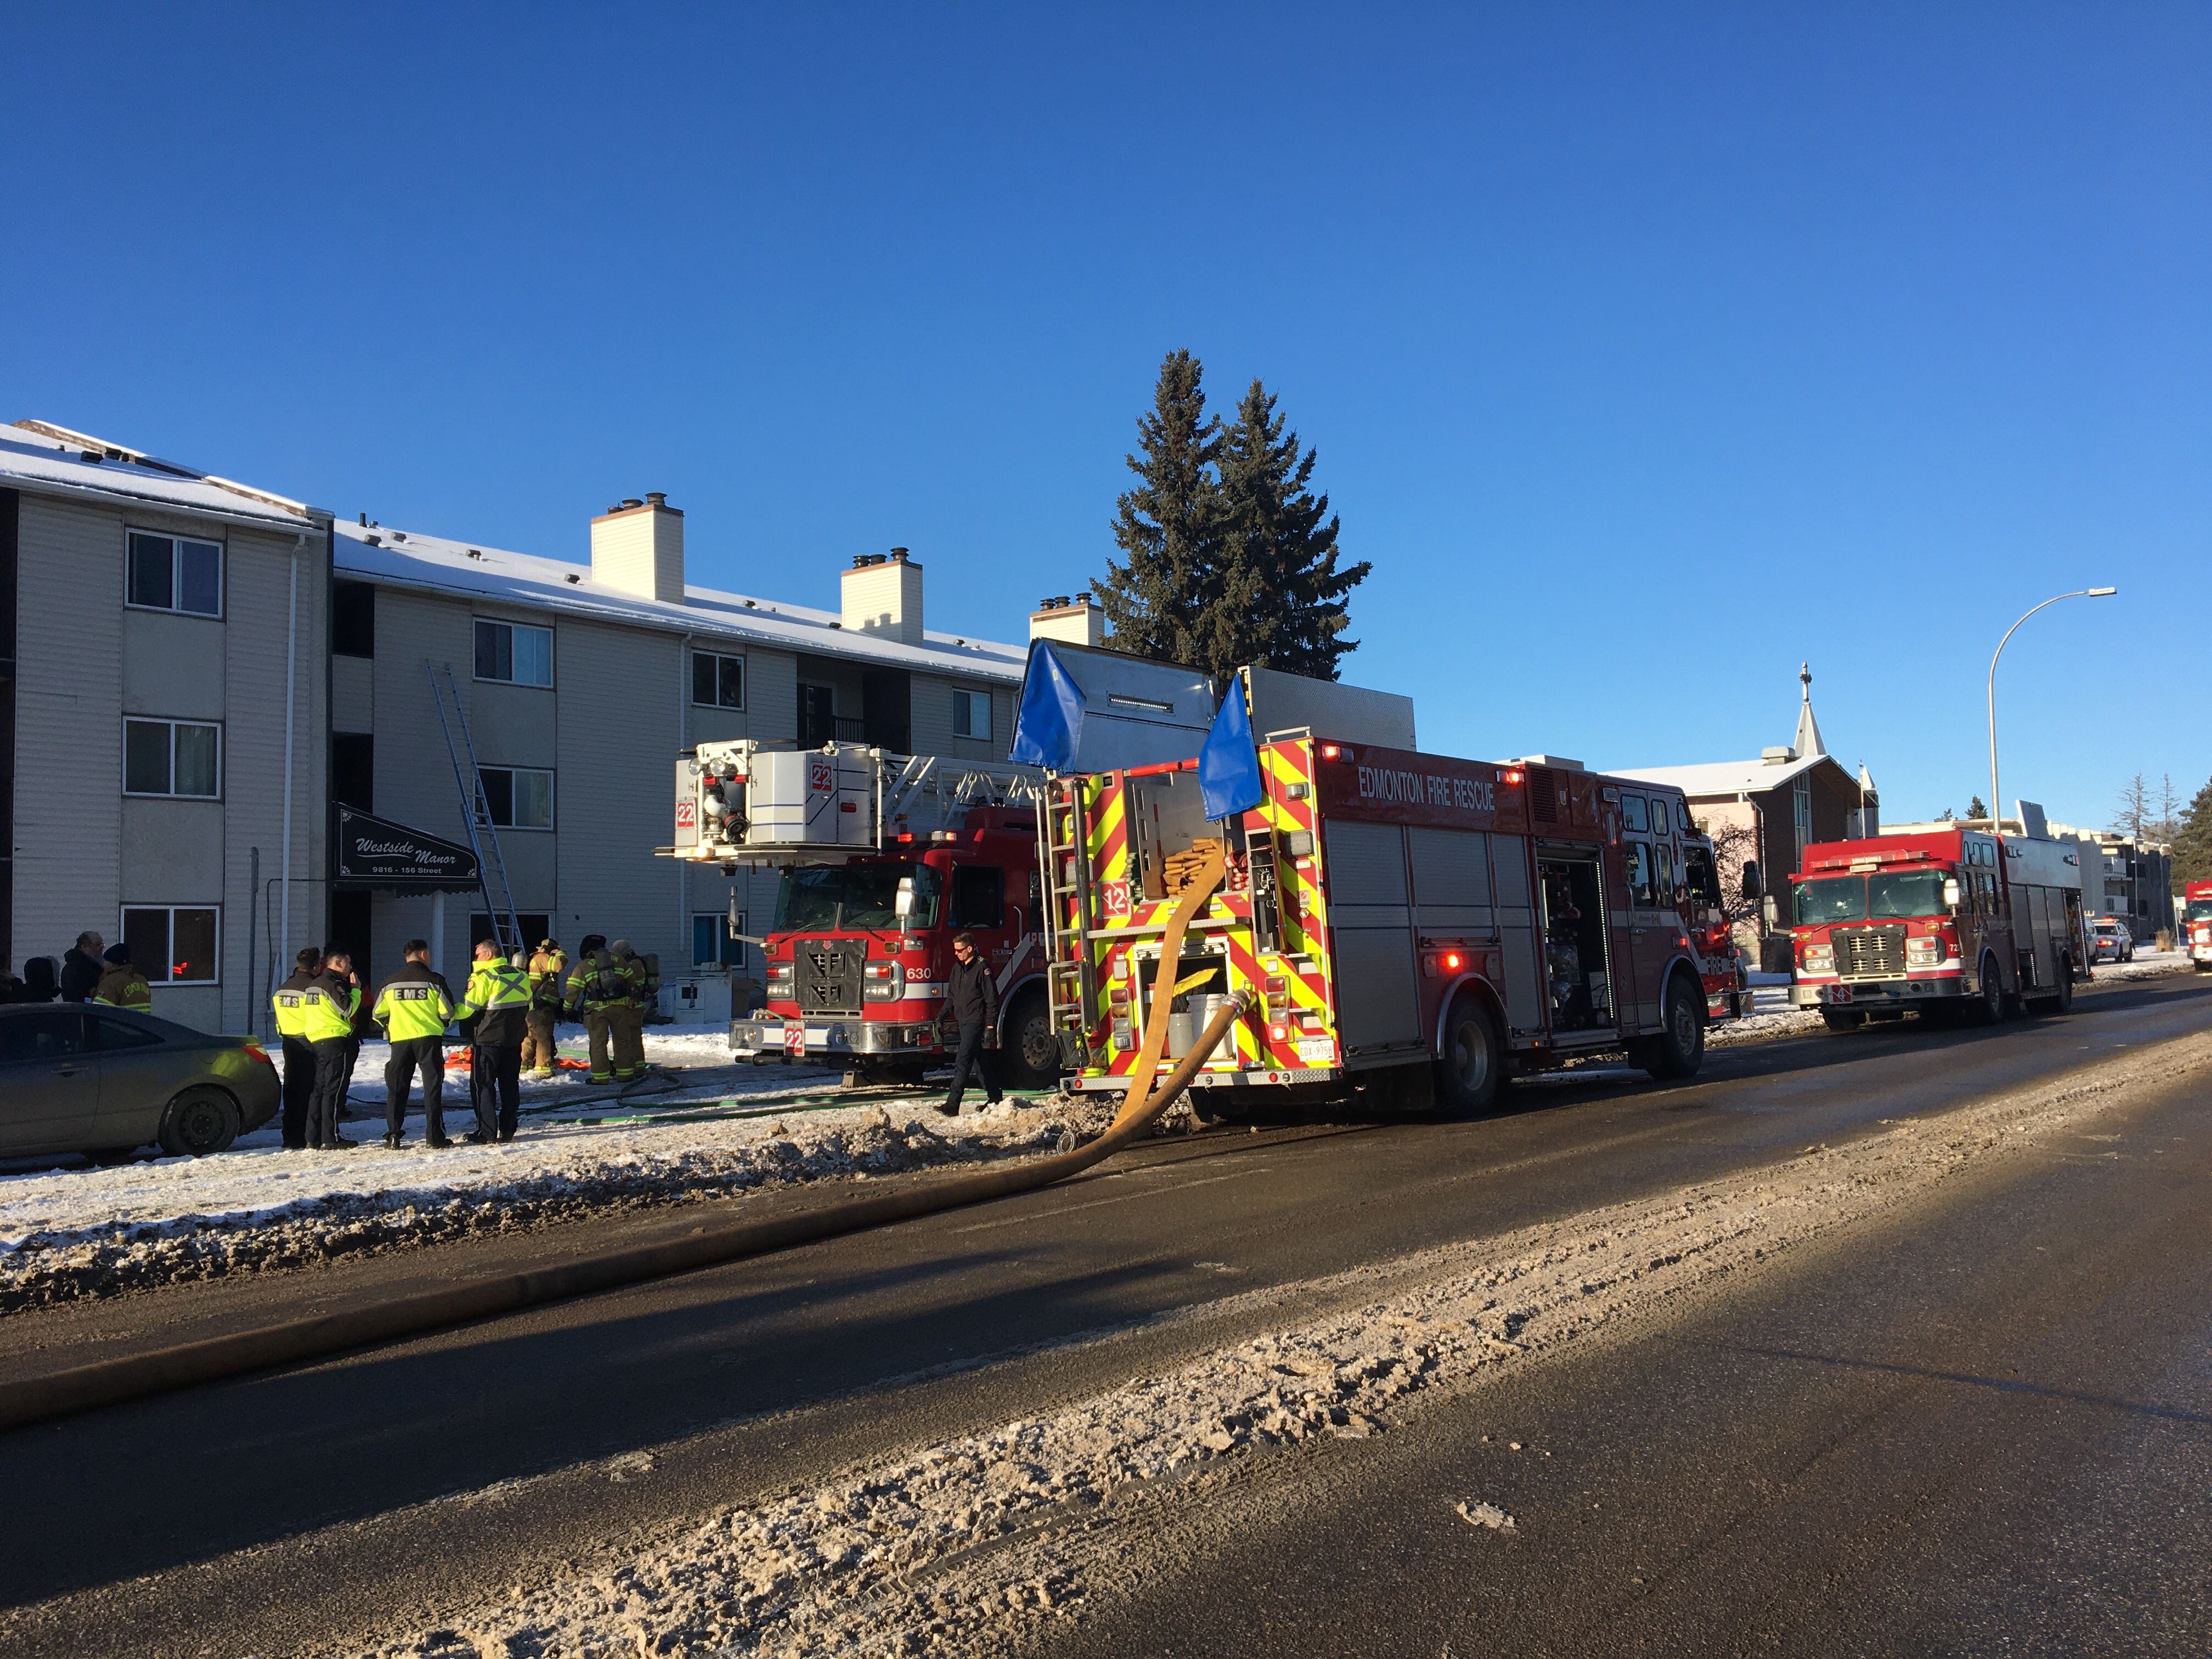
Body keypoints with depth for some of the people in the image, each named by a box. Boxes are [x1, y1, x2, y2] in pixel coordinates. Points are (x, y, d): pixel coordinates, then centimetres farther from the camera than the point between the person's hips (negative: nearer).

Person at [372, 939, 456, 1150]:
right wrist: (440, 1025, 17)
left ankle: (393, 1136, 6)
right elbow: (448, 1013, -5)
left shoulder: (390, 983, 7)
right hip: (429, 1039, -3)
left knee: (397, 1088, 10)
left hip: (400, 1040, 3)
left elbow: (378, 1014, 10)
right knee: (432, 1087, 2)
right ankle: (434, 1136, -2)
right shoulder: (434, 980, -3)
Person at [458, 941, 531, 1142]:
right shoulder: (521, 975, 7)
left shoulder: (482, 977, -13)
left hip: (488, 1038, -6)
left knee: (483, 1084, 2)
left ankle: (487, 1133, -1)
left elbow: (467, 1009, -13)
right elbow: (528, 1007, 16)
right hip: (515, 1038, 6)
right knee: (510, 1084, 11)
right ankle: (508, 1131, 13)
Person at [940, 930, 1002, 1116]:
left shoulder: (982, 968, -11)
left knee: (963, 1061, -15)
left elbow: (992, 998, -12)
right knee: (979, 1061, 14)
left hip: (976, 1020, -9)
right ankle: (994, 1098, 24)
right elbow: (951, 995, 20)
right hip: (963, 1021, 9)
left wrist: (991, 1024, -15)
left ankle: (953, 1105, -19)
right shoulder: (958, 968, 13)